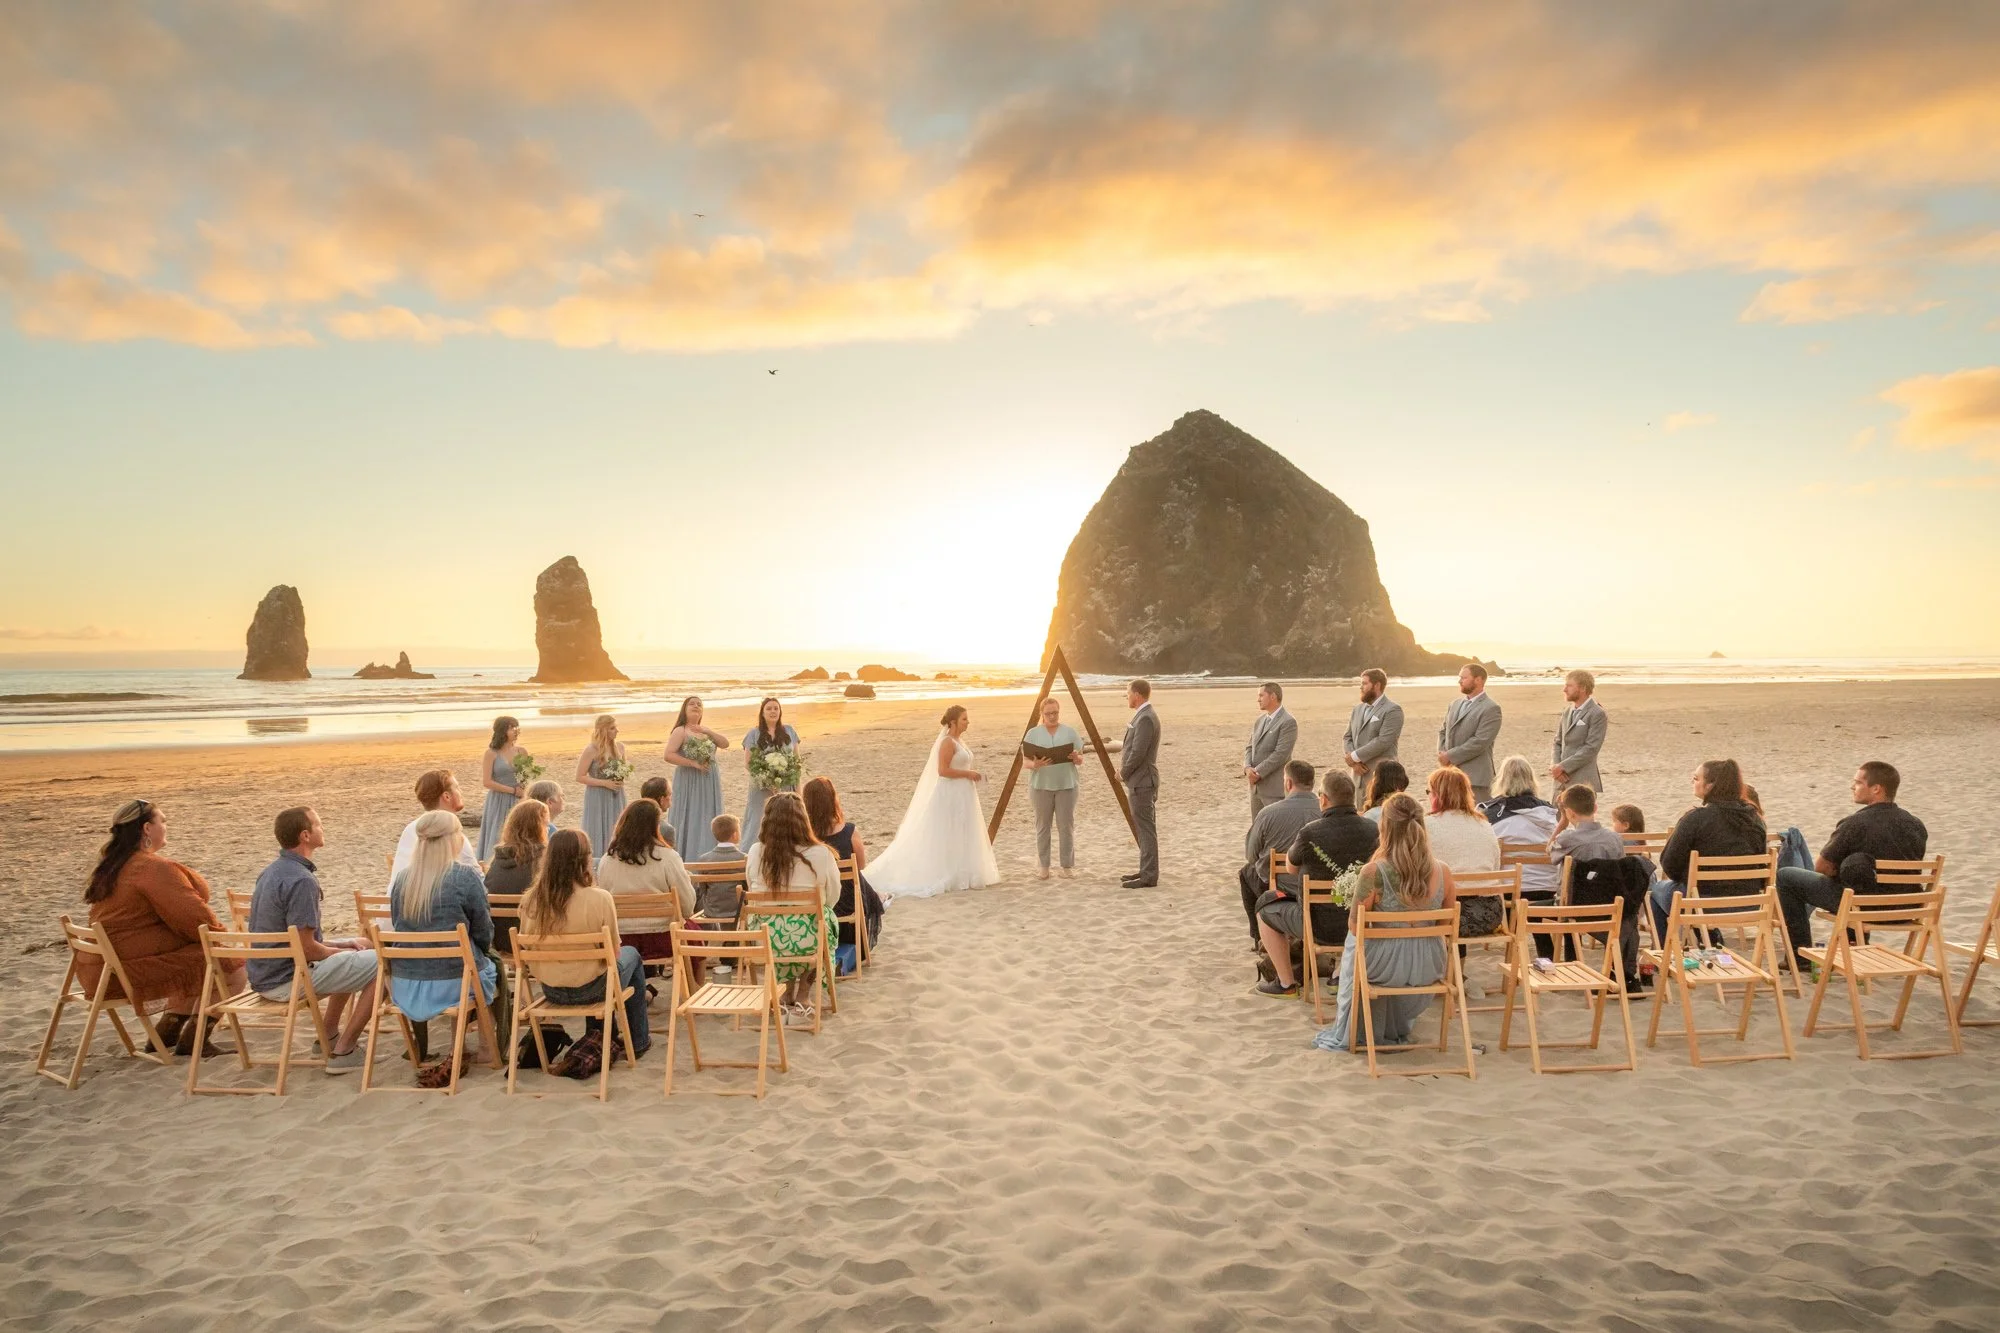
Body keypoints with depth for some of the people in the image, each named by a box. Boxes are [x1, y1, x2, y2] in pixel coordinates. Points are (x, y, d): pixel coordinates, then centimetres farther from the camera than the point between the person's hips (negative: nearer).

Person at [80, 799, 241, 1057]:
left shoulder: (111, 866, 15)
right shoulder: (153, 867, -18)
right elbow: (194, 916, -19)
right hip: (132, 971, -10)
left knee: (197, 957, 25)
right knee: (232, 968, -7)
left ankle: (167, 1028, 21)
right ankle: (193, 1040, 1)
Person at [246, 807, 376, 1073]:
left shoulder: (272, 871, 9)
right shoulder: (301, 880, -23)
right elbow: (305, 948, -24)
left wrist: (345, 944, 10)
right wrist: (343, 950, -5)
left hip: (264, 975, 10)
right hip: (285, 982, -10)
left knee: (353, 954, 26)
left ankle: (330, 1035, 29)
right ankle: (342, 1052, -5)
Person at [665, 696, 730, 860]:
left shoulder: (707, 730, 15)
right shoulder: (680, 731, -5)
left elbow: (725, 744, 1)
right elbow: (668, 755, -16)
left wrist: (707, 731, -11)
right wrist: (693, 763, -19)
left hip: (710, 783, 6)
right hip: (689, 782, -6)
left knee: (708, 820, 7)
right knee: (691, 820, -5)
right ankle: (689, 860, -1)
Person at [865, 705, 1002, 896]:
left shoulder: (959, 740, 12)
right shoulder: (947, 742, -16)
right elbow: (943, 770, -23)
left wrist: (971, 774, 8)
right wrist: (968, 773, -18)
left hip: (962, 795, 10)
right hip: (950, 795, -10)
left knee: (962, 836, 13)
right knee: (947, 837, -3)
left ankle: (959, 875, 20)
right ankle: (946, 877, 3)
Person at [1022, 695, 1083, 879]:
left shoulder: (1070, 731, 8)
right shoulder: (1033, 733, 5)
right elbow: (1025, 762, 2)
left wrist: (1075, 757, -15)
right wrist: (1034, 764, -20)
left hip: (1066, 785, 0)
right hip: (1041, 786, 0)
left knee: (1066, 826, 0)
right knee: (1042, 826, 2)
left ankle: (1068, 866, 8)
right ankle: (1044, 867, 9)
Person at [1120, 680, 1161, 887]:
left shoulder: (1146, 718, -18)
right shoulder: (1143, 715, 15)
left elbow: (1138, 753, -22)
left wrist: (1123, 773, -9)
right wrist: (1124, 770, 10)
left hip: (1141, 782, -11)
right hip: (1140, 782, 11)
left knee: (1146, 829, -6)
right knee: (1145, 829, 15)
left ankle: (1149, 876, -3)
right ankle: (1146, 871, 22)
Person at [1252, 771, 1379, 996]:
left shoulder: (1310, 833, -22)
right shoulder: (1373, 831, -10)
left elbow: (1291, 865, 0)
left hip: (1320, 926, -5)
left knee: (1265, 908, 20)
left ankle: (1286, 983, 22)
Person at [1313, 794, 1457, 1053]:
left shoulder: (1373, 872, -20)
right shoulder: (1442, 871, -10)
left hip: (1386, 965, -3)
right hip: (1429, 967, 3)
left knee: (1354, 943, 32)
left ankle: (1351, 1032, 49)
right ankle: (1396, 1031, 55)